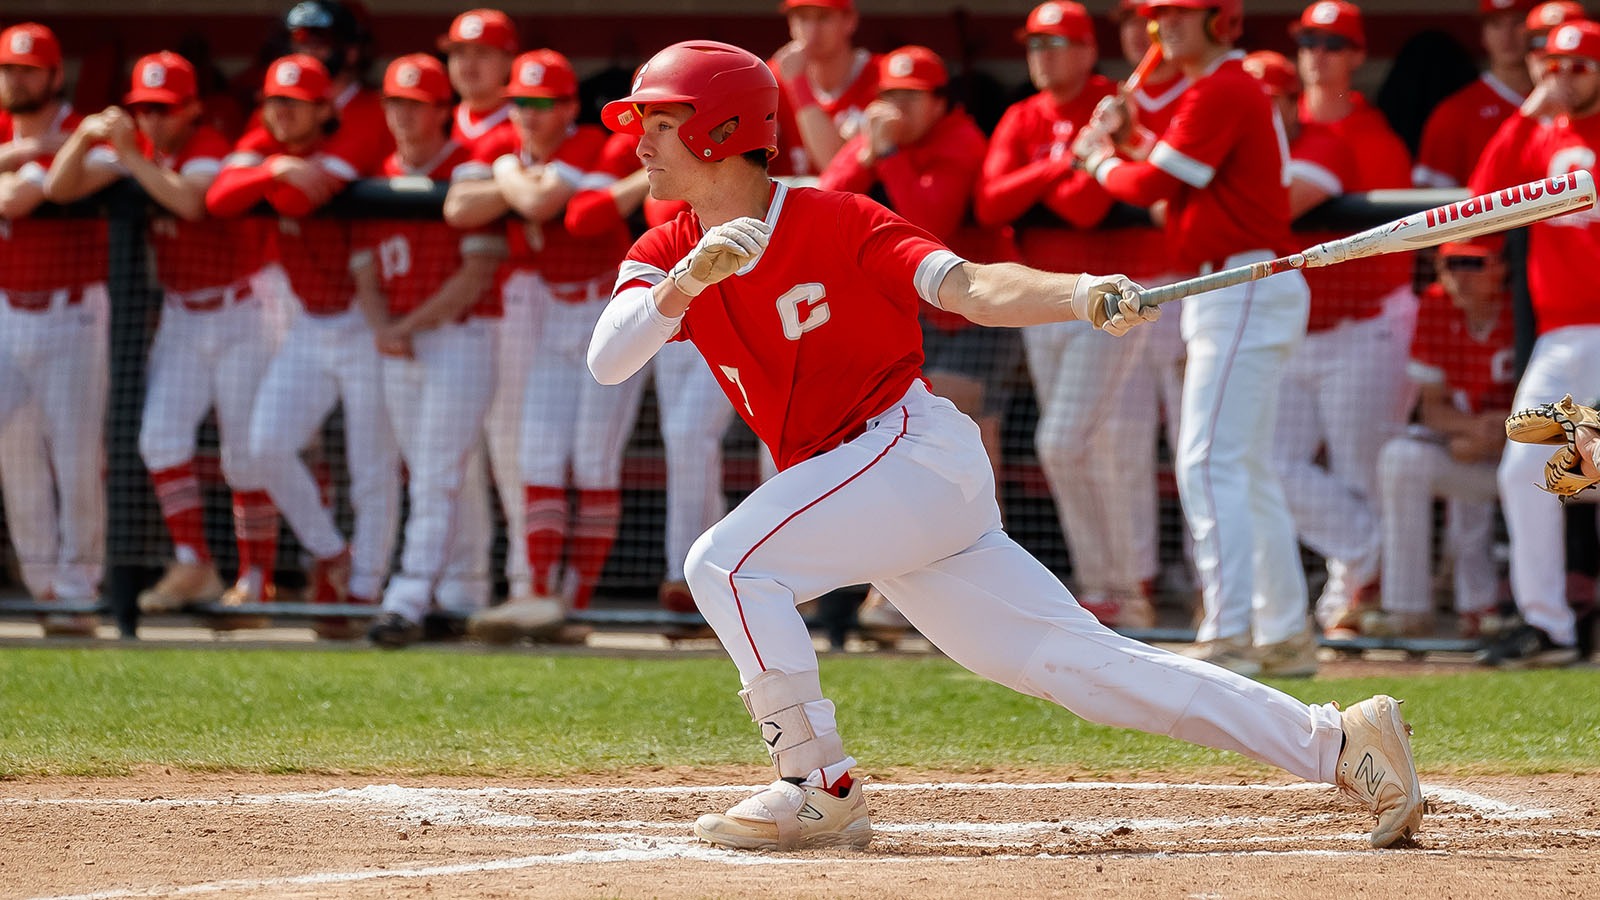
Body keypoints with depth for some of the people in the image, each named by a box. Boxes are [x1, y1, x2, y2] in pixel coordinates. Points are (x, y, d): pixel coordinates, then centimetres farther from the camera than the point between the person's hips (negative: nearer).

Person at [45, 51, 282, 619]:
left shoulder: (209, 148, -17)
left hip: (239, 314, -6)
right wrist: (84, 137, -23)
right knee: (160, 437, -8)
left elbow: (190, 201, -38)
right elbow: (59, 188, -7)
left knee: (245, 453, -3)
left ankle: (256, 576, 7)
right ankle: (192, 567, -4)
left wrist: (131, 158, -34)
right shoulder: (133, 148, 2)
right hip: (179, 317, 6)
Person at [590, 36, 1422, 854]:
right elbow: (606, 361, -11)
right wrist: (689, 278, -28)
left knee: (727, 564, -20)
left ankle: (818, 790, -12)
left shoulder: (837, 223, -10)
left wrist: (1080, 294, -39)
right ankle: (1337, 743, 5)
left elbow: (972, 287, -20)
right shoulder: (666, 257, 6)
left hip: (914, 447, -7)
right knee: (1077, 660, 3)